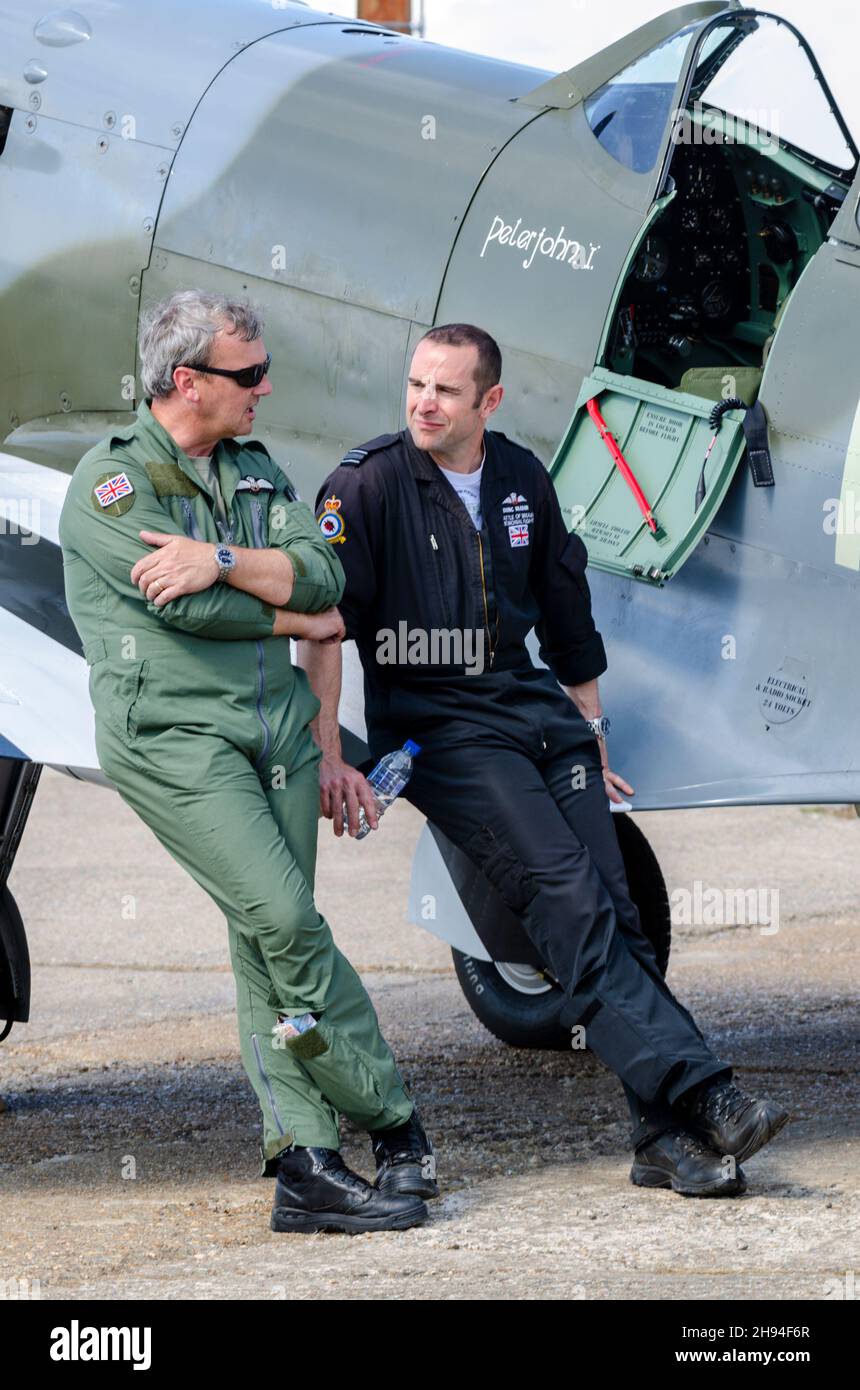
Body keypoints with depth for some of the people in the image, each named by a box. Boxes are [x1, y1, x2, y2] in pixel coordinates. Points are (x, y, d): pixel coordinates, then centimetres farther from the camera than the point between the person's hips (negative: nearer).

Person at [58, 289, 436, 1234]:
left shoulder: (254, 470, 16)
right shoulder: (111, 479, -5)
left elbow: (322, 575, 0)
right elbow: (189, 607, -15)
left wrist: (223, 561, -16)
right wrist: (295, 616, 0)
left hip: (277, 722, 6)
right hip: (172, 737, -6)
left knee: (270, 937, 2)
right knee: (284, 923, -14)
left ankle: (304, 1165, 0)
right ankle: (393, 1124, -3)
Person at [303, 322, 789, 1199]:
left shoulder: (523, 481, 11)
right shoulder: (367, 486, -5)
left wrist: (592, 739, 28)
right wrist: (329, 758, -16)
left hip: (535, 705, 5)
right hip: (434, 723, -5)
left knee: (613, 907, -8)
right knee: (568, 899, -20)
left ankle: (667, 1137, -11)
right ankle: (697, 1094, -28)